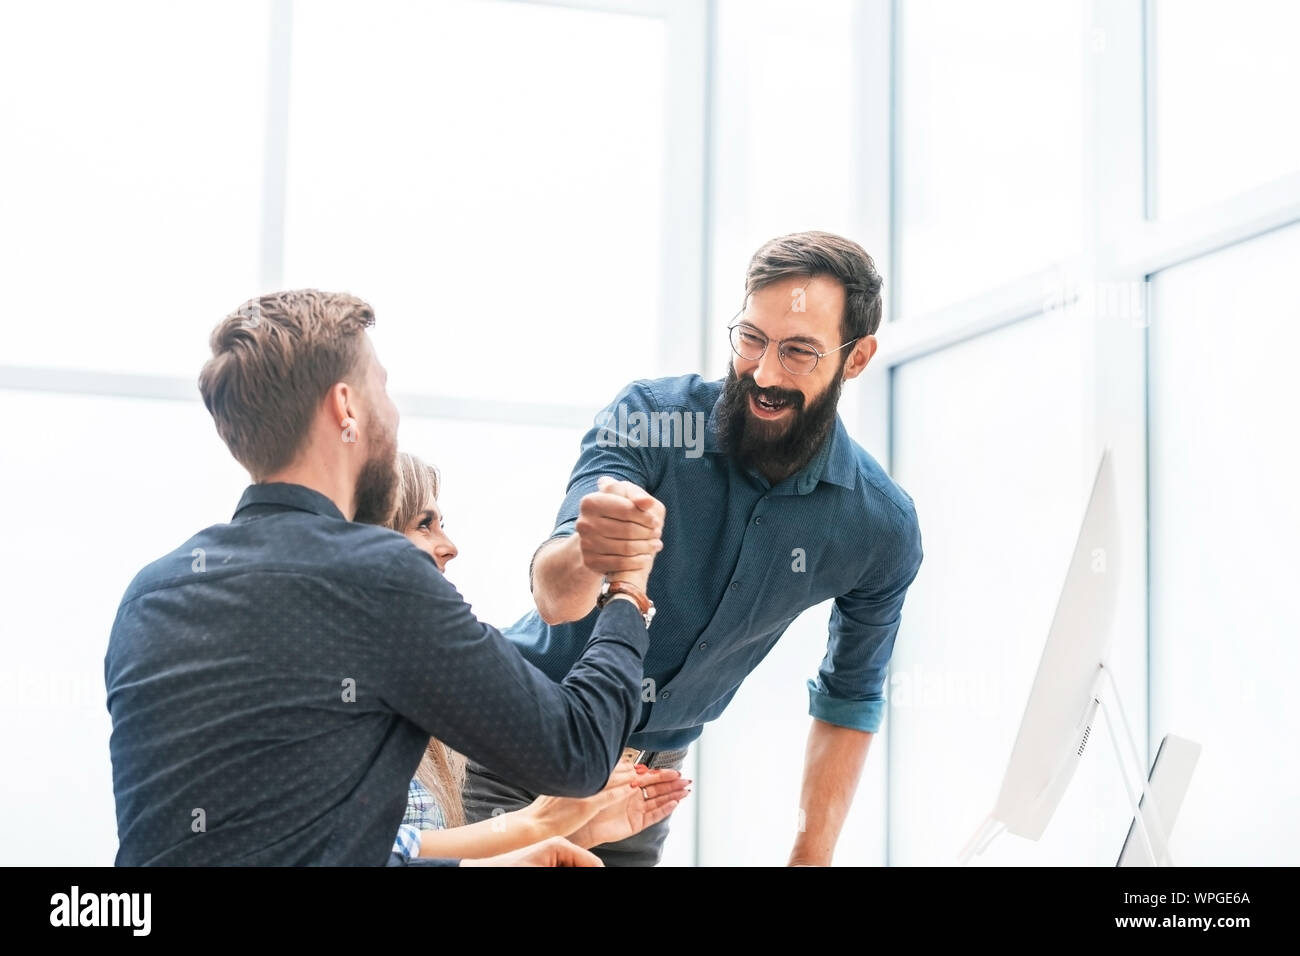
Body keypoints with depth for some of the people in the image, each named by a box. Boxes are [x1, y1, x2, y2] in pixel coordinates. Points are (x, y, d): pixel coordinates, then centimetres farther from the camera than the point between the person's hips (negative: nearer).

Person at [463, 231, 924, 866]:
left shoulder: (881, 528, -13)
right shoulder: (649, 417, -21)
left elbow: (849, 701, 2)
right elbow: (552, 599, -30)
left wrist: (810, 857, -4)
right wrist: (584, 556, -54)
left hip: (652, 764, 3)